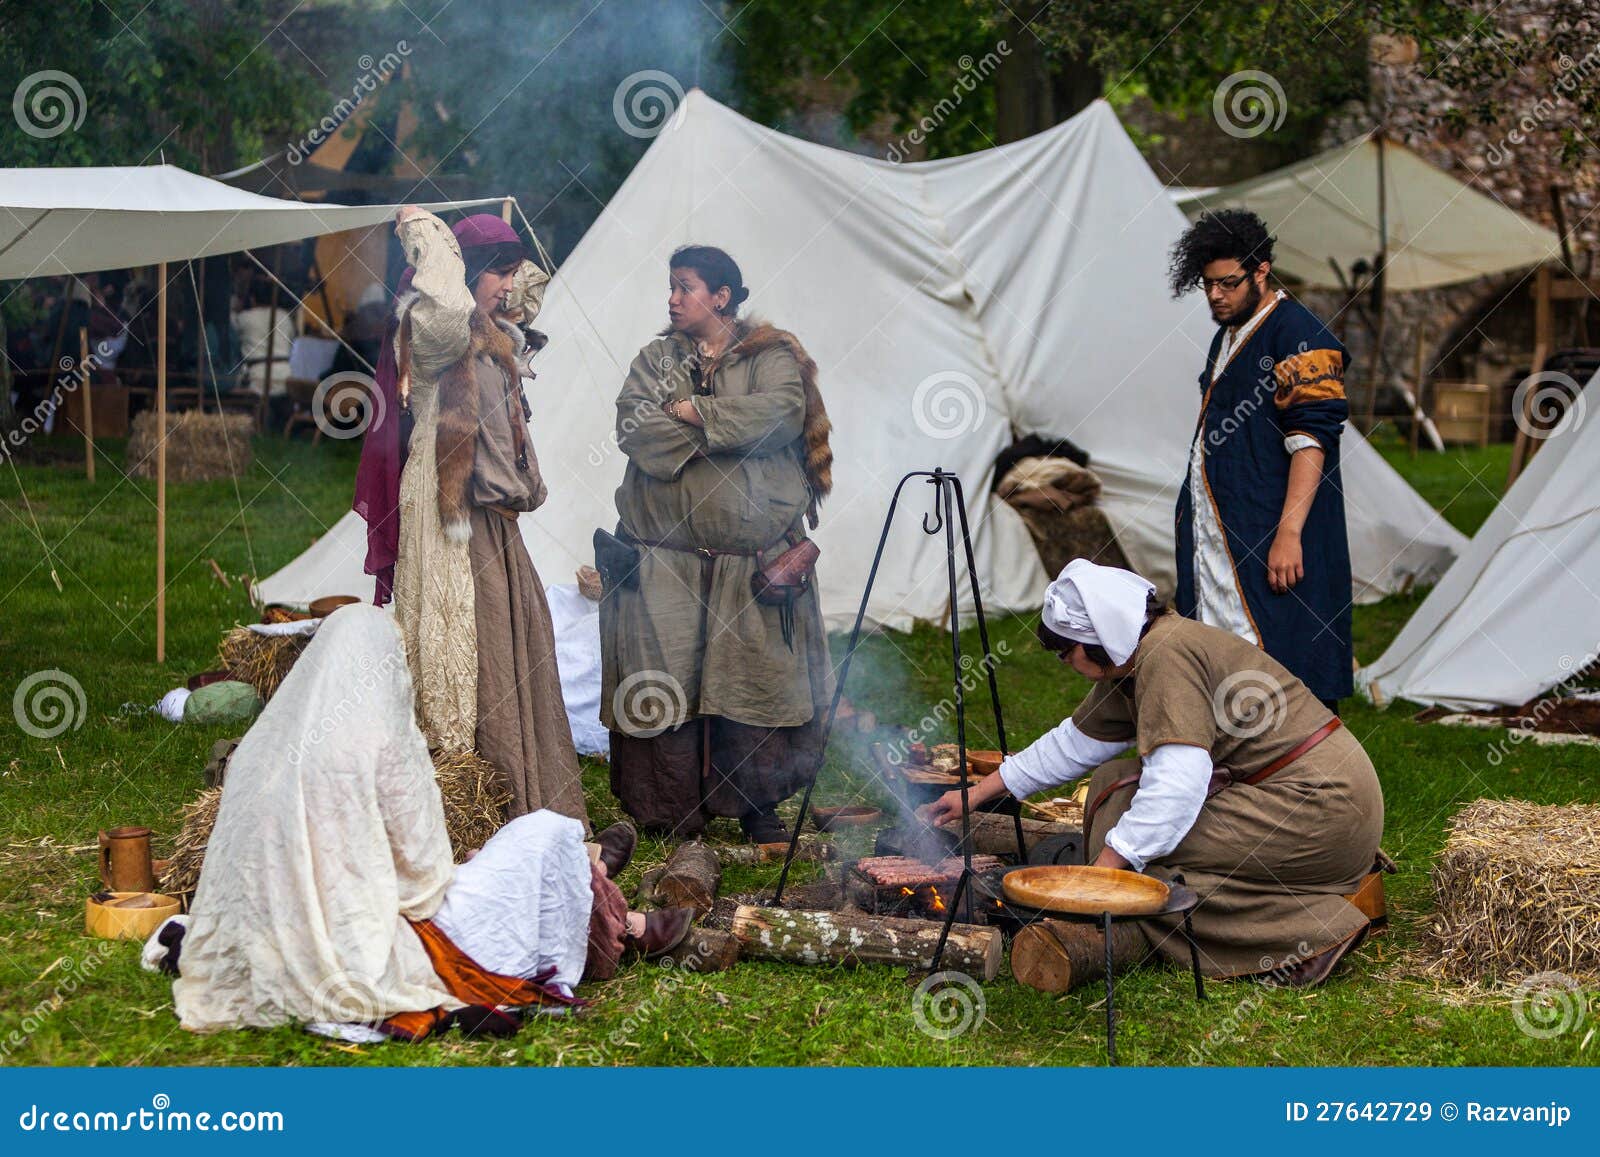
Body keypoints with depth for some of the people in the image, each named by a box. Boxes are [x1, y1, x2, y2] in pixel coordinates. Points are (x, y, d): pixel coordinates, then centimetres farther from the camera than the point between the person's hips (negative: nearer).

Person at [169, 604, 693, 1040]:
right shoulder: (381, 740, -15)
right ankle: (623, 928, 24)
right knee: (546, 834, 4)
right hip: (370, 958, -8)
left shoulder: (262, 744, 4)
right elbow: (423, 874, -9)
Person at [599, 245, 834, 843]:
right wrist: (728, 425, -10)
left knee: (757, 674, 0)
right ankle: (670, 812, 7)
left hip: (754, 557, -2)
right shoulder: (655, 360, 13)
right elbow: (635, 429, -4)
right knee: (665, 679, -1)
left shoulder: (772, 356, 6)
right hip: (667, 559, 2)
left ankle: (757, 807, 12)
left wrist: (693, 412, -10)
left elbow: (781, 412, -15)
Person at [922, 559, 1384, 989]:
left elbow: (1178, 783, -27)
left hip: (1325, 807, -10)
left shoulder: (1167, 655, -18)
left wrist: (1098, 874, -26)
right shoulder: (1132, 665, 11)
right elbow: (1073, 744, 25)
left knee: (1145, 841, -15)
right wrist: (978, 793, 27)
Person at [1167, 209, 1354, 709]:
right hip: (1214, 542, 9)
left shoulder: (1298, 336, -10)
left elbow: (1311, 441, -18)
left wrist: (1289, 532, -24)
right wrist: (1191, 512, 25)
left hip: (1267, 541, -9)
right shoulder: (1227, 336, 19)